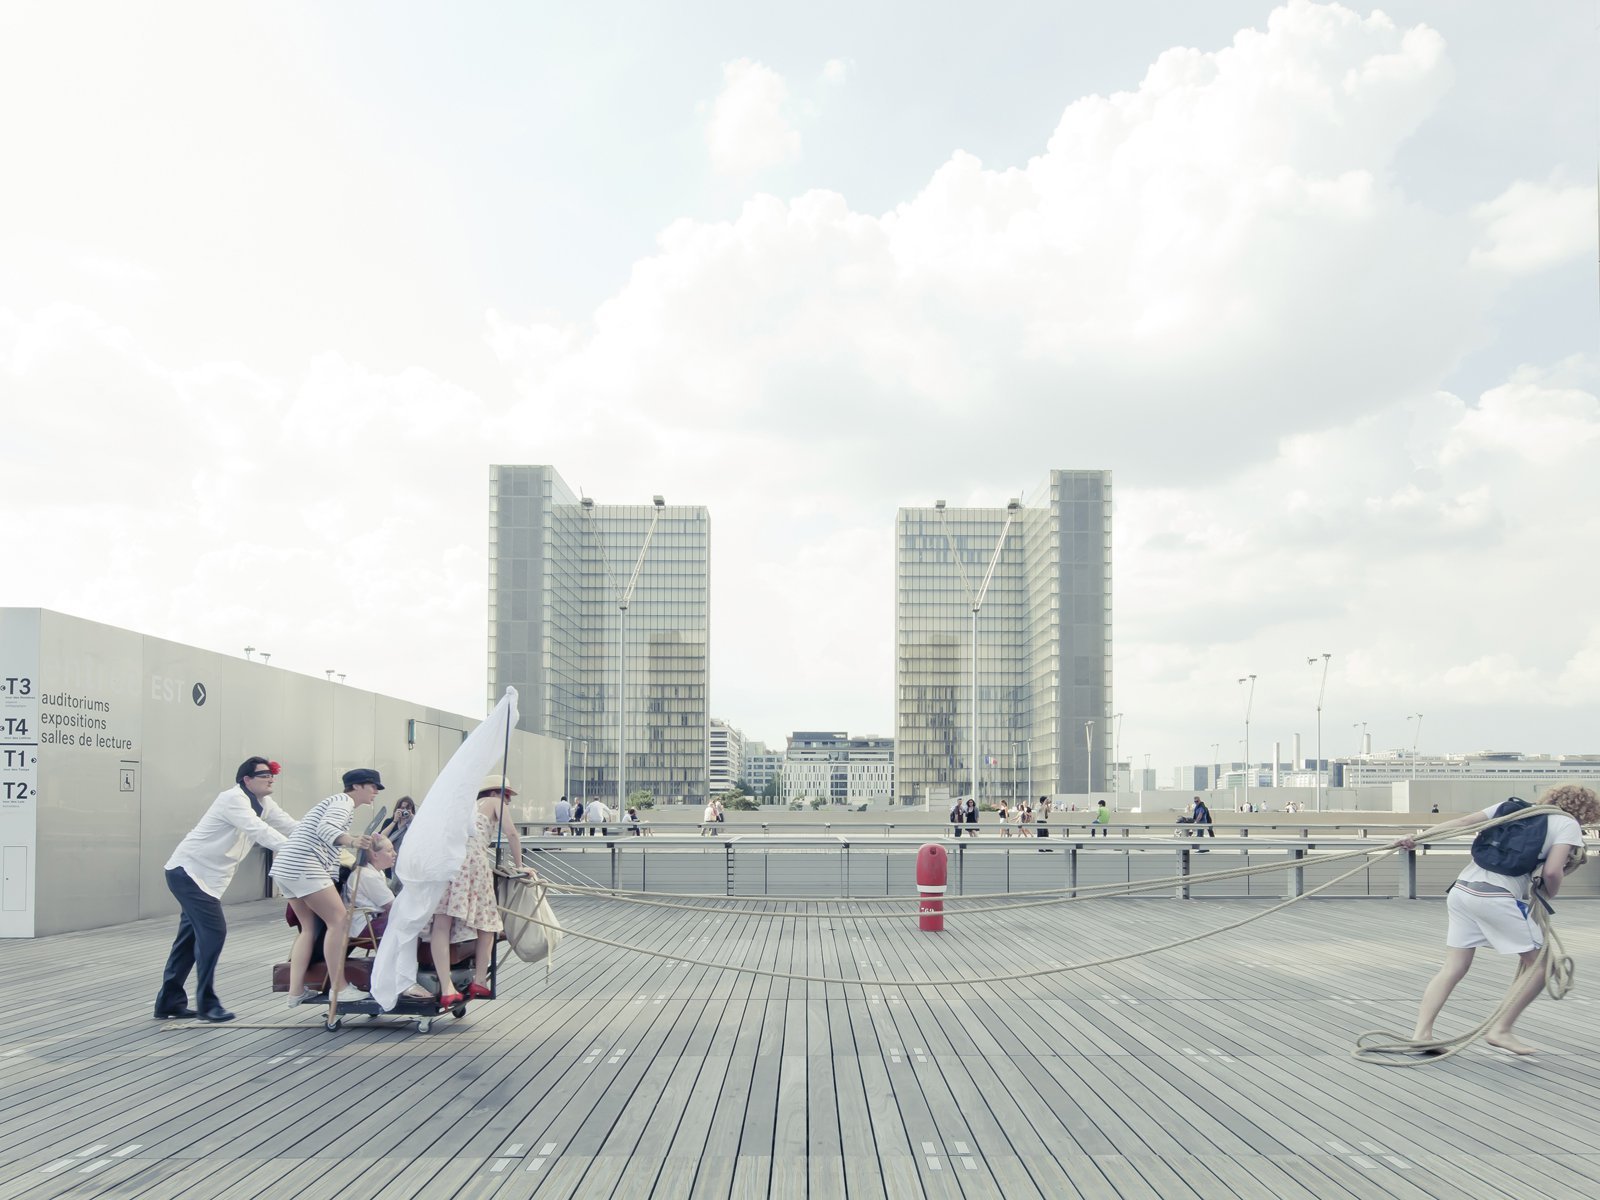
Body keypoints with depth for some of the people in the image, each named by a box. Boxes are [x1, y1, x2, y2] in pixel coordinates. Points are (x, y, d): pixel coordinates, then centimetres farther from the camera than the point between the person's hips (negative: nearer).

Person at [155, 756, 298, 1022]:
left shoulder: (265, 804, 6)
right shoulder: (234, 799, -22)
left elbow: (293, 827, 1)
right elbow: (258, 831, -34)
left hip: (208, 877, 9)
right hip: (188, 870, -9)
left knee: (191, 936, 13)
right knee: (213, 930, -14)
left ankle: (169, 1001, 23)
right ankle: (206, 1003, -6)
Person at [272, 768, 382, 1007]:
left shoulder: (338, 803, 26)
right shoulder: (344, 801, -5)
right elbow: (325, 828, -23)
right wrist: (351, 841, -41)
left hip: (286, 867, 11)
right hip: (304, 866, -11)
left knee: (309, 926, 12)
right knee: (339, 920, -11)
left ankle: (296, 991, 7)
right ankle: (338, 988, -9)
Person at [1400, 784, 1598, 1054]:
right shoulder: (1568, 824, 6)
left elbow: (1462, 822, 17)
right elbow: (1551, 872, -7)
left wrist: (1419, 838, 18)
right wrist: (1548, 895, 14)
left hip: (1462, 890, 7)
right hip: (1498, 898, -7)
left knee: (1453, 968, 11)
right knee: (1539, 963, 11)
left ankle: (1421, 1034, 3)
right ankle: (1501, 1030, 10)